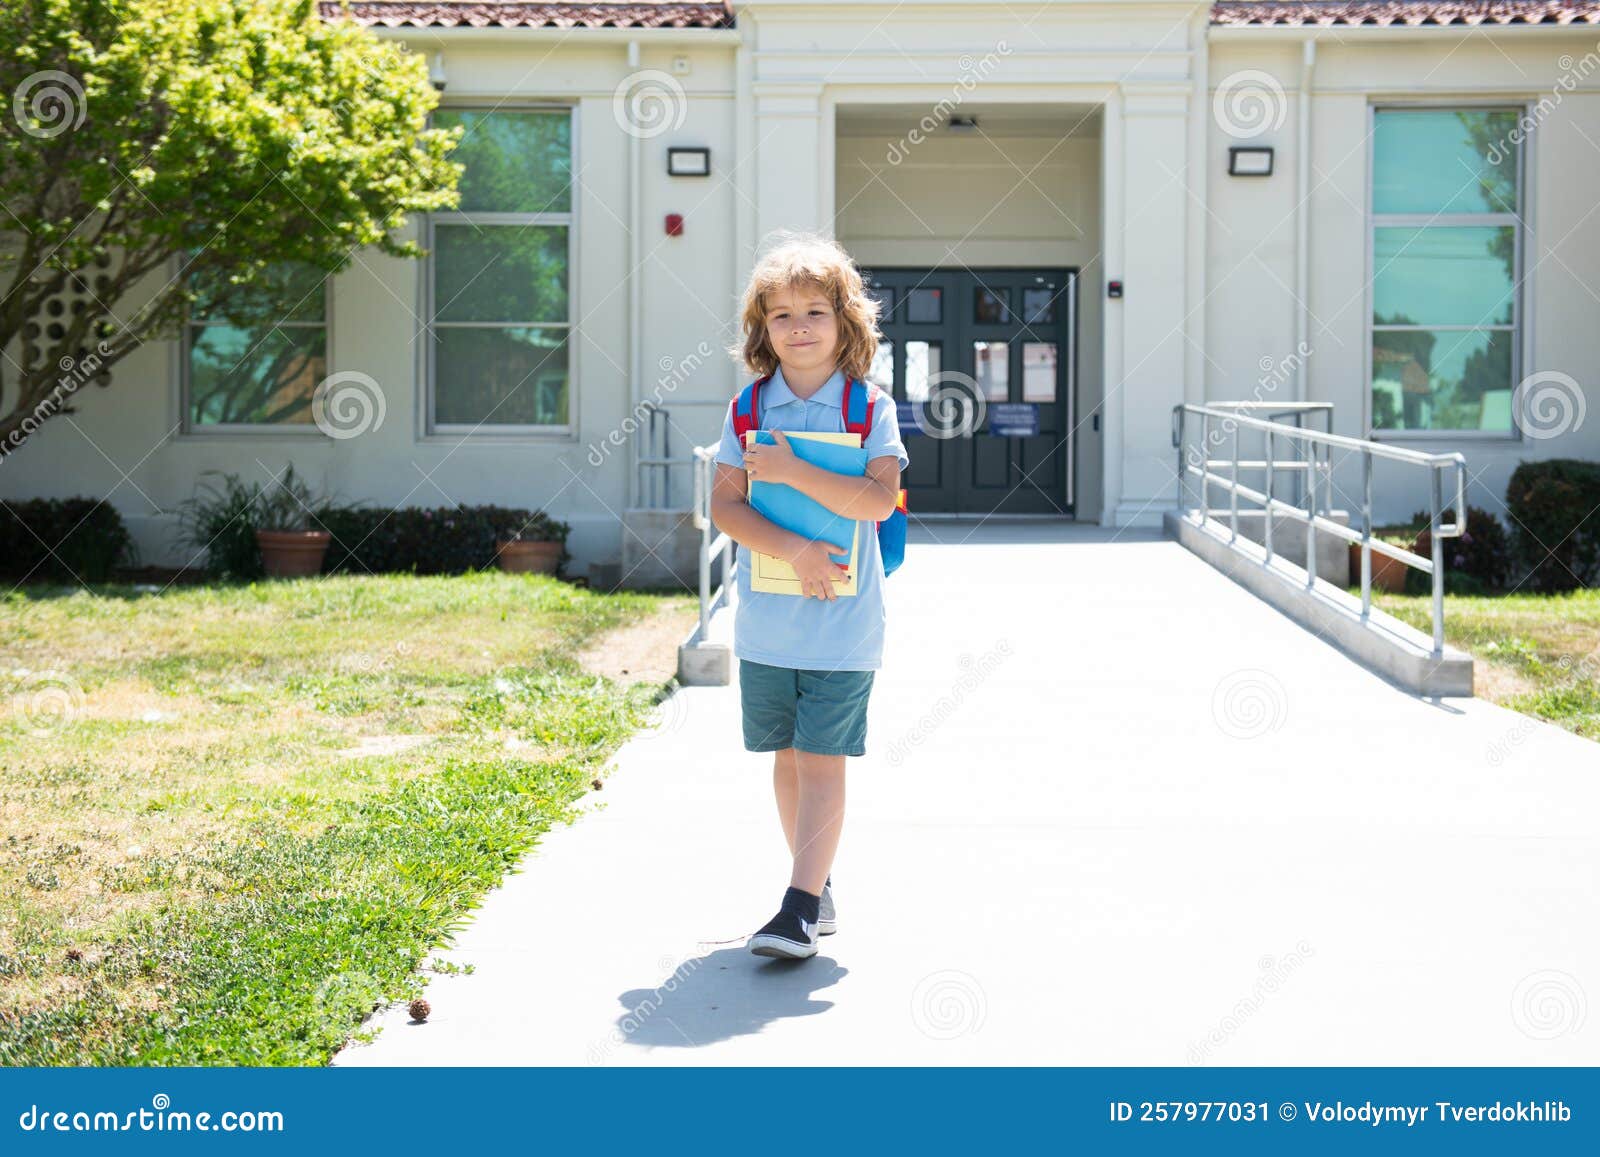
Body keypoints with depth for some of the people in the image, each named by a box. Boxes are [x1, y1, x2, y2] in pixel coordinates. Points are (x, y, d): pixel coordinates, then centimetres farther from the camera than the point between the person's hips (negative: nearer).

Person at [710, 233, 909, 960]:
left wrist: (790, 470, -20)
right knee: (787, 757, 12)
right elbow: (724, 504, -3)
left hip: (842, 624, -3)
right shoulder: (750, 407, 4)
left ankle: (801, 909, -7)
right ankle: (817, 885, 27)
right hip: (766, 620, 4)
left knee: (823, 761, -6)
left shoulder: (869, 408, -3)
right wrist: (794, 551, -16)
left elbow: (879, 497, -15)